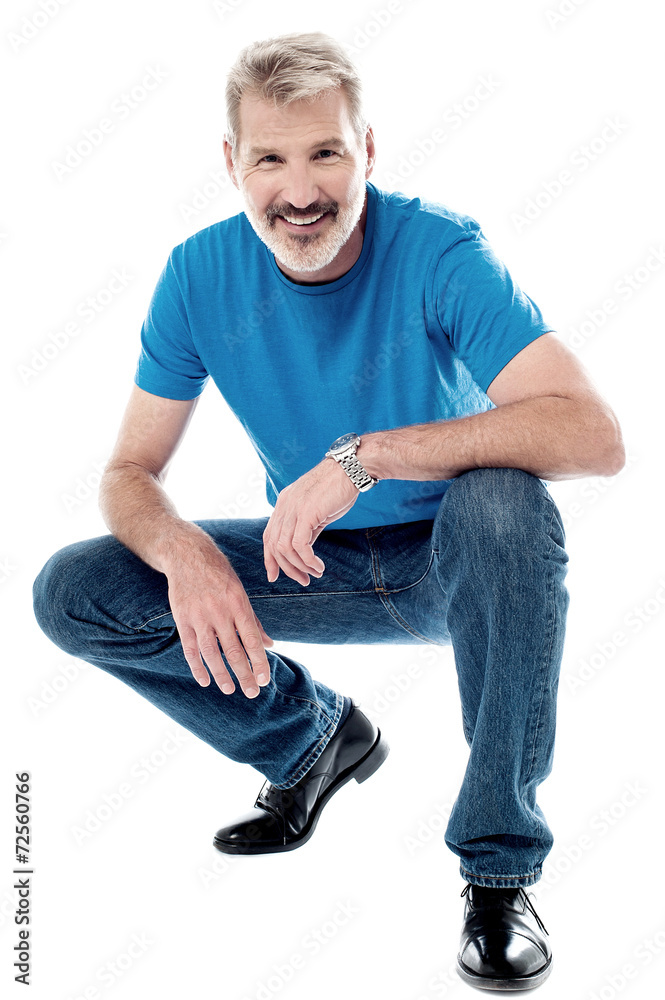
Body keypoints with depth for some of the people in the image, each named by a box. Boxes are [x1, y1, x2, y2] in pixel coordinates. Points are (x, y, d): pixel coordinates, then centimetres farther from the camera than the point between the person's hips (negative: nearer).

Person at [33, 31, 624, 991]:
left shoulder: (440, 251, -22)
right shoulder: (200, 275, -10)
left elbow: (594, 433, -35)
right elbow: (130, 472, -7)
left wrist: (362, 454, -40)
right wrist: (183, 551, -30)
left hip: (455, 565, -3)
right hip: (312, 563, 4)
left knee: (505, 496, -37)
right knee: (73, 592, -11)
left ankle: (500, 868, -23)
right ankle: (314, 733, 10)